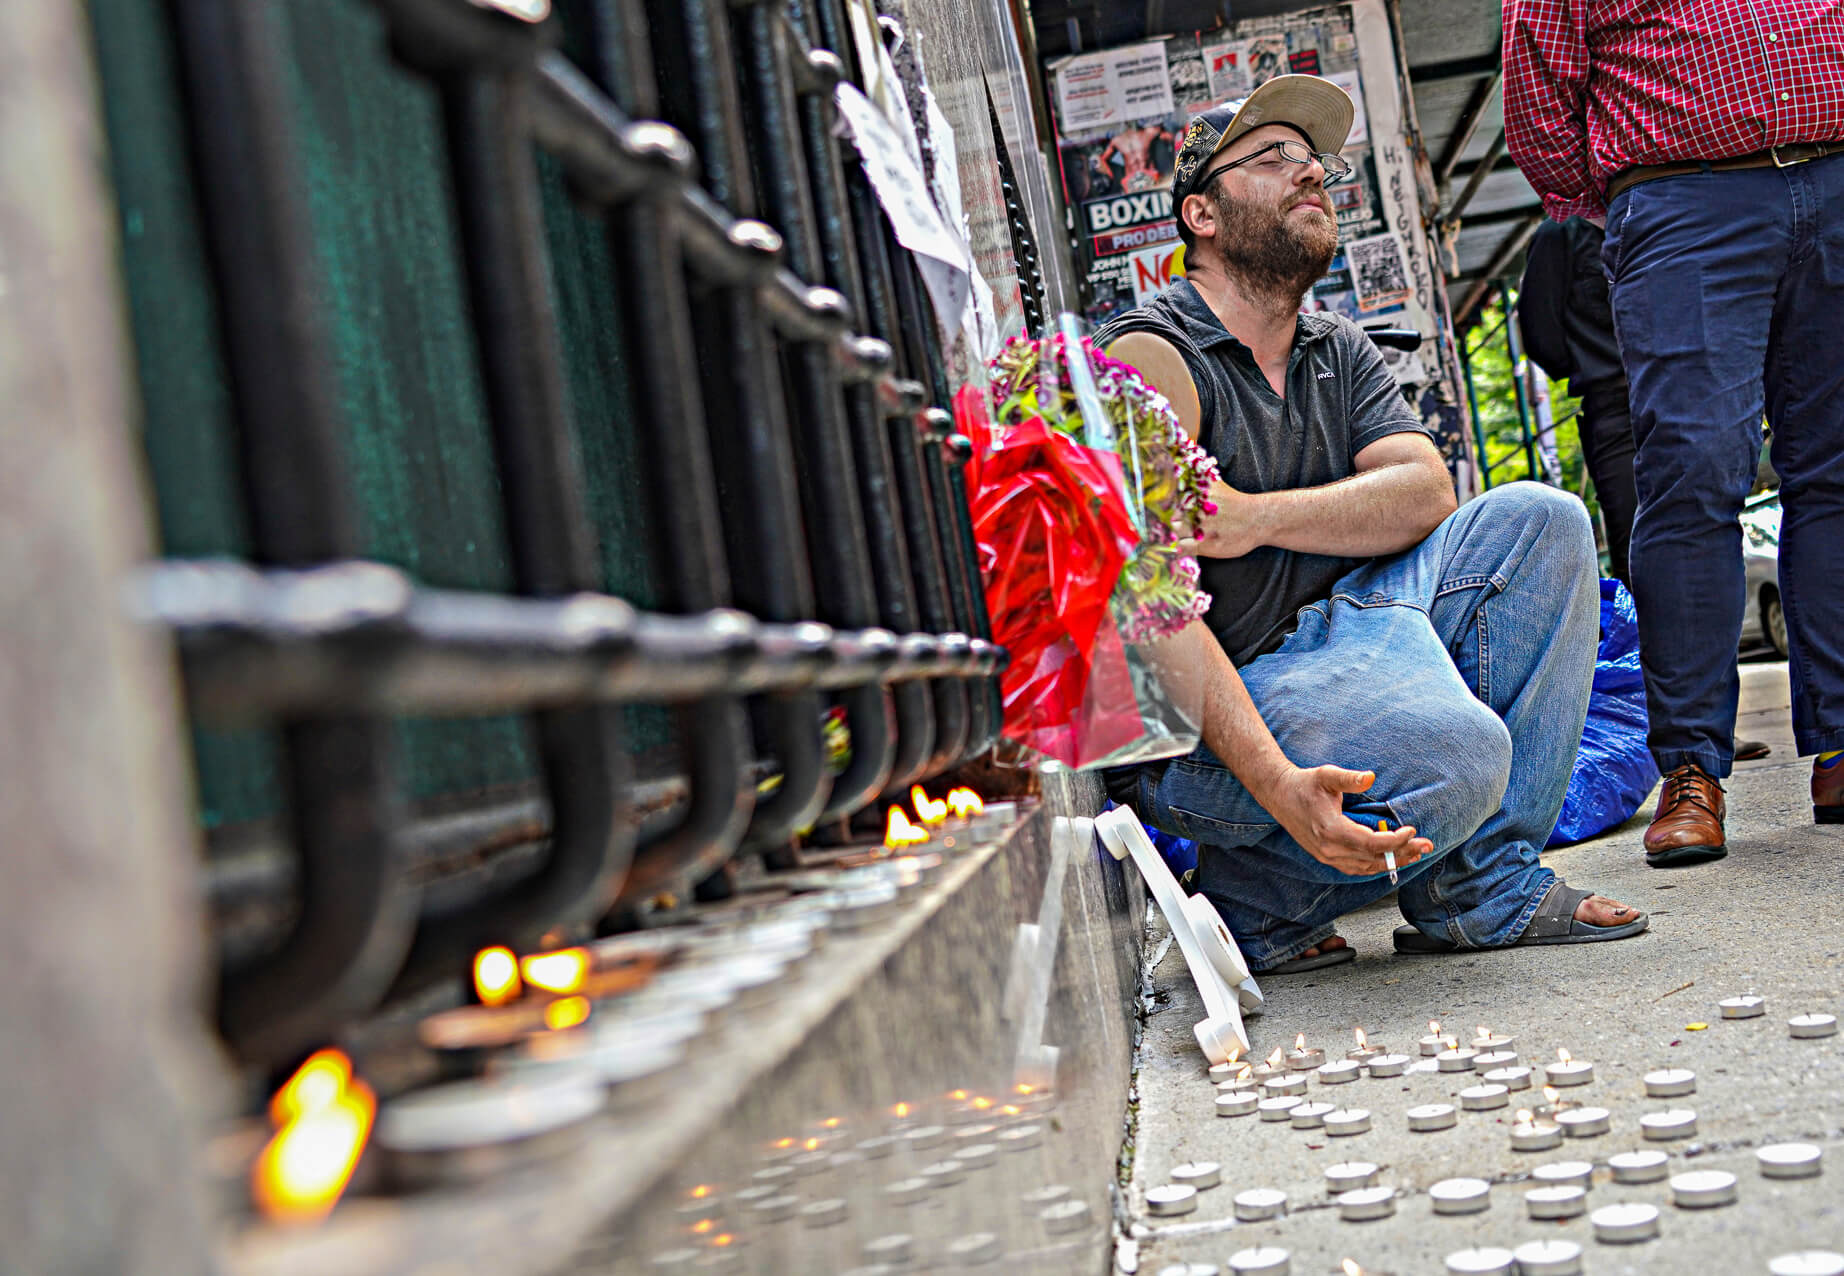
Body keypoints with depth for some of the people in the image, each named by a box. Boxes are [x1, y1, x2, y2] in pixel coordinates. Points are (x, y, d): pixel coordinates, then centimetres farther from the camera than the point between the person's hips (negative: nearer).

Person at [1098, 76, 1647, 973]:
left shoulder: (1340, 353, 13)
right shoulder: (1154, 358, -13)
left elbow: (1426, 493, -4)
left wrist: (1261, 518, -23)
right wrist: (1275, 783, -36)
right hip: (1196, 722, -8)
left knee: (1536, 522, -5)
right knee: (1453, 753, -32)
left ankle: (1484, 888, -8)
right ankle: (1254, 906, -4)